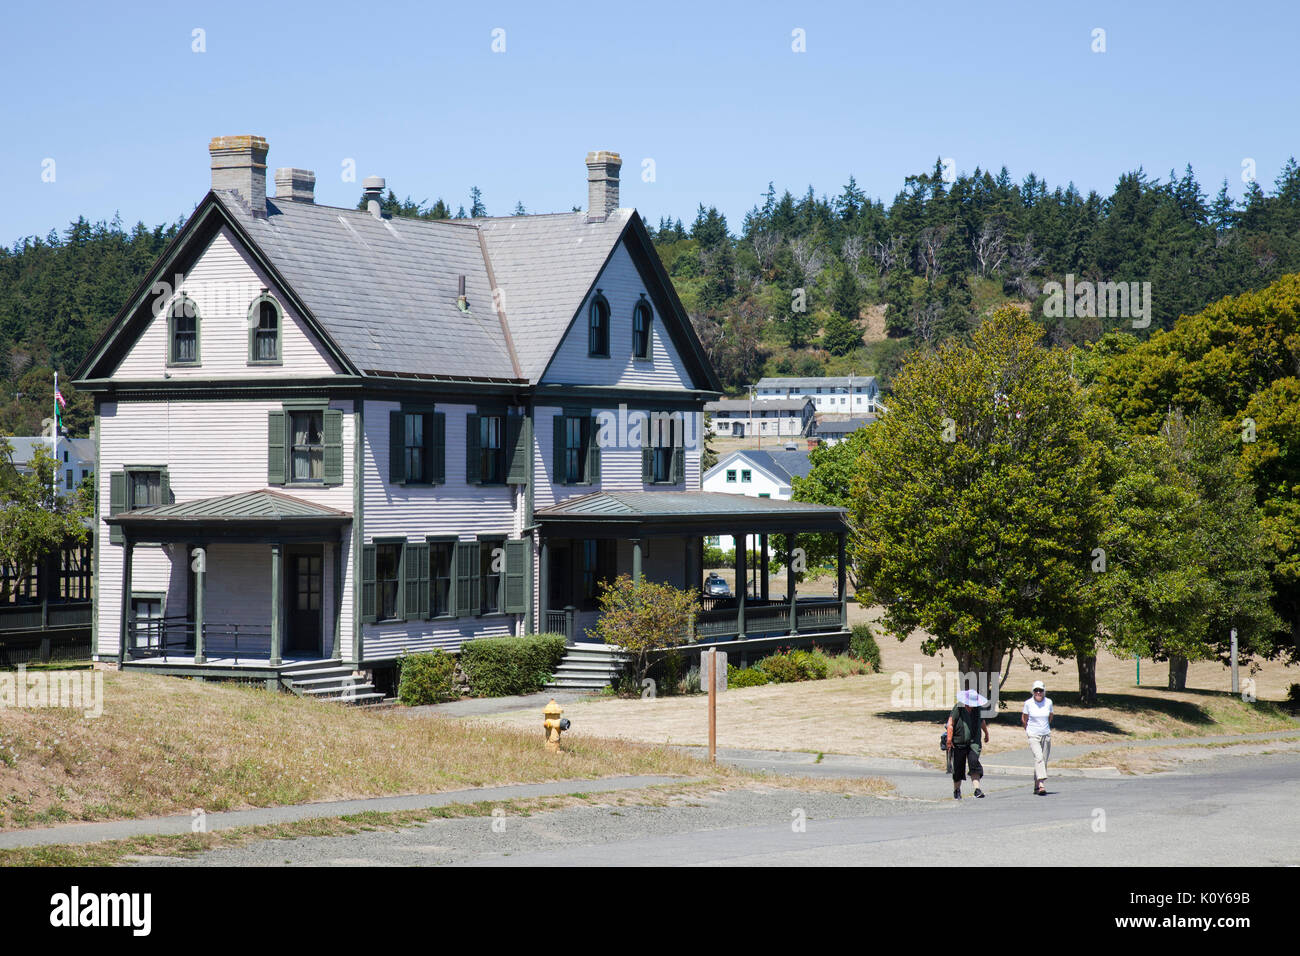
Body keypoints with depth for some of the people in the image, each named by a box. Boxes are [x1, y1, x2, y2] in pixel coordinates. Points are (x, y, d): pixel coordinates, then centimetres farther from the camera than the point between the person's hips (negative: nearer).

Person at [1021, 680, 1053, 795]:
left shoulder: (1048, 702, 1)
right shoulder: (1028, 703, -6)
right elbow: (1024, 719, 9)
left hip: (1046, 735, 4)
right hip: (1033, 736, -4)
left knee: (1043, 761, 6)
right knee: (1038, 758, -21)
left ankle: (1037, 787, 16)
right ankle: (1041, 785, -32)